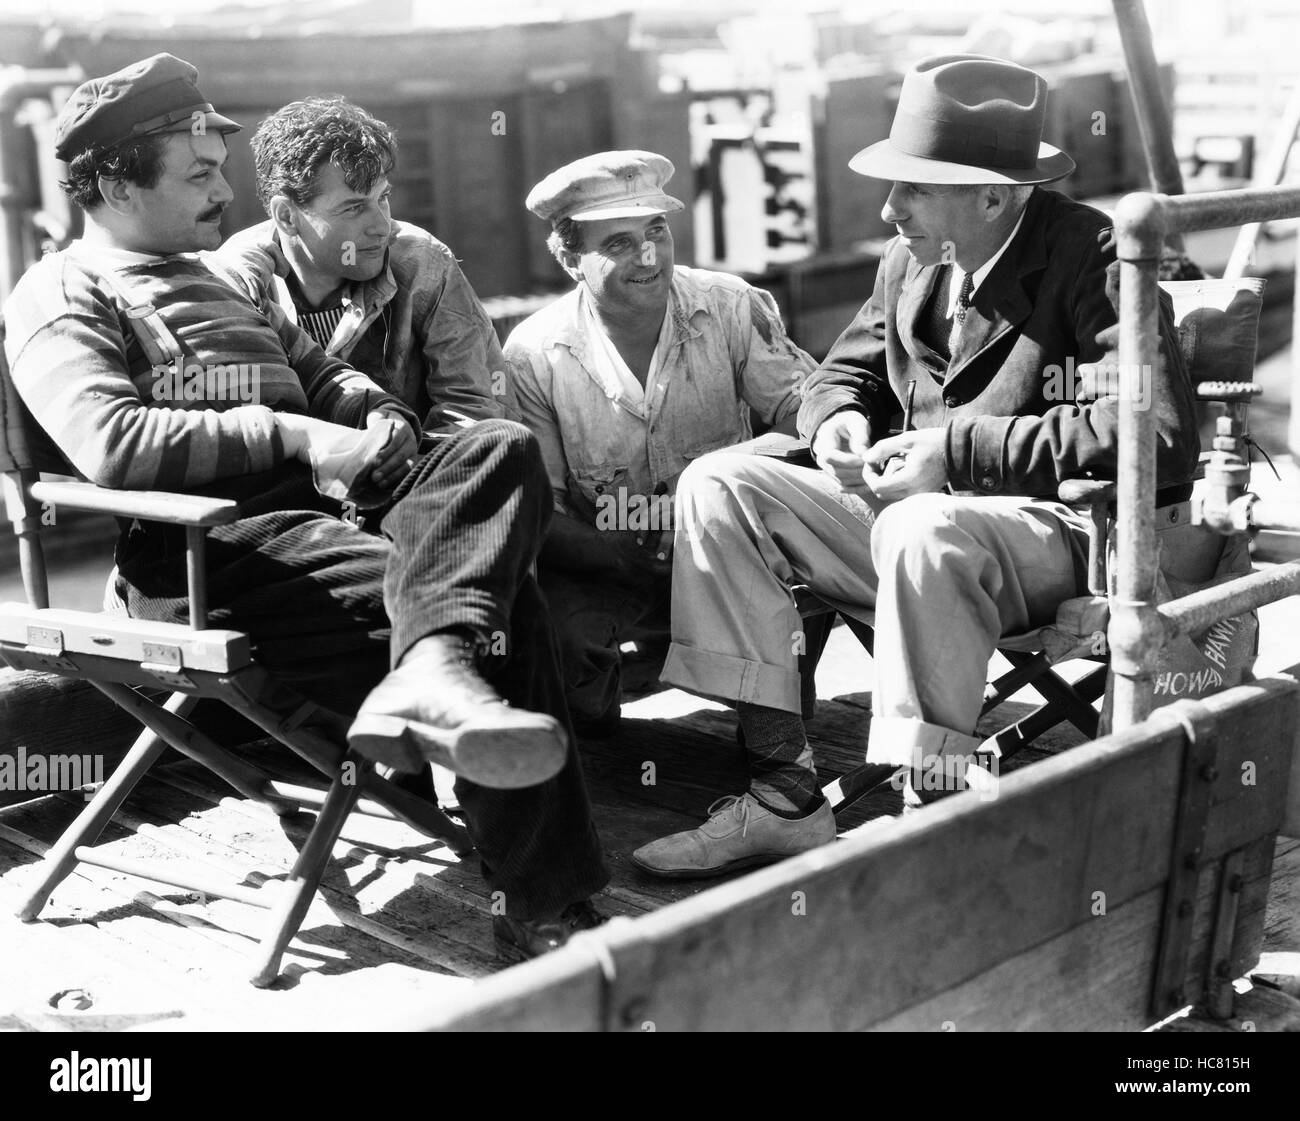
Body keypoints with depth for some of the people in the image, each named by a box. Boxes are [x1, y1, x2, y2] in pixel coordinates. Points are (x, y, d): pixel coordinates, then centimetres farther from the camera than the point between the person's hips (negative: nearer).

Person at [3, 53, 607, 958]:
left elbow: (316, 372, 34)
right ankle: (541, 907, -28)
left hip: (324, 510, 8)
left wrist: (377, 412, 9)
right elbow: (111, 442, -15)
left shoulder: (218, 282, 31)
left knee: (503, 446, -21)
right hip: (217, 553, -8)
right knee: (497, 611, -26)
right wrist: (293, 436, -16)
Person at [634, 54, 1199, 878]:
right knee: (719, 487, -7)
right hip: (919, 511, 8)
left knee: (921, 531, -40)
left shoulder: (1092, 260, -15)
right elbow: (848, 368, 23)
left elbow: (1160, 436, -26)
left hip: (1066, 533, -7)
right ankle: (786, 797, -11)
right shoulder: (911, 264, 6)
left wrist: (963, 448, -25)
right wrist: (841, 419, -4)